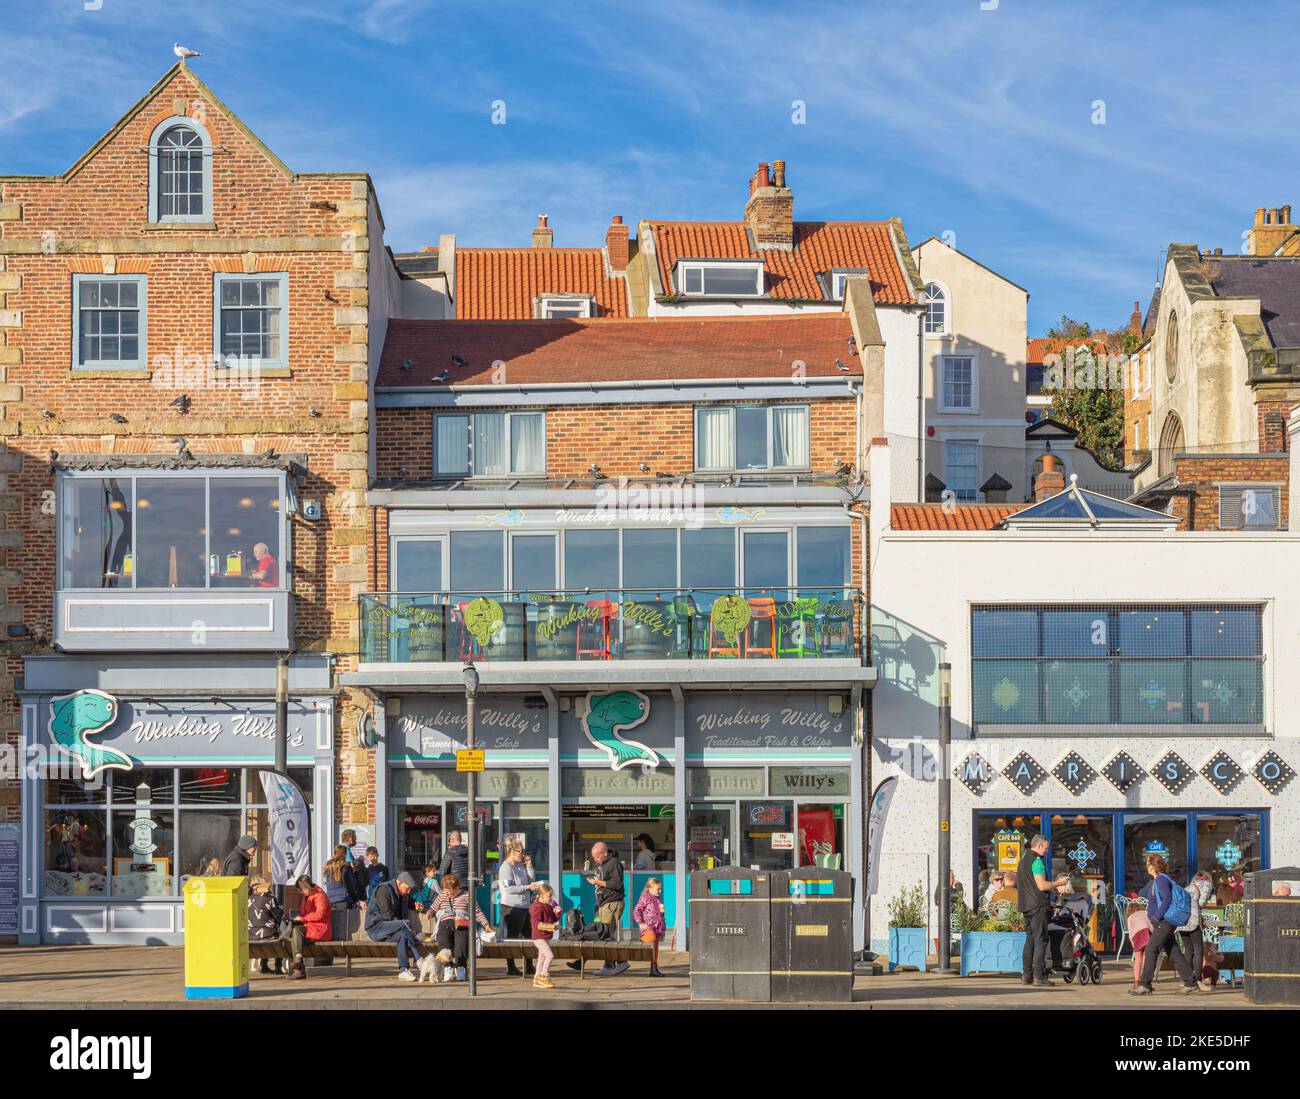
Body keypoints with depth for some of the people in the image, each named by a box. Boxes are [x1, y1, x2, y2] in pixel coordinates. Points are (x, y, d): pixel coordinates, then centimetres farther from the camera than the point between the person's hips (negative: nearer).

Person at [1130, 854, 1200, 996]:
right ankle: (1190, 982, 12)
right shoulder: (1157, 880, 18)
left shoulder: (1161, 879, -11)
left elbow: (1167, 899, -19)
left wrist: (1157, 916, -17)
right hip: (1163, 922, 10)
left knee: (1151, 950, -13)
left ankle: (1144, 986, -16)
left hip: (1165, 921, -10)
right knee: (1174, 953, 10)